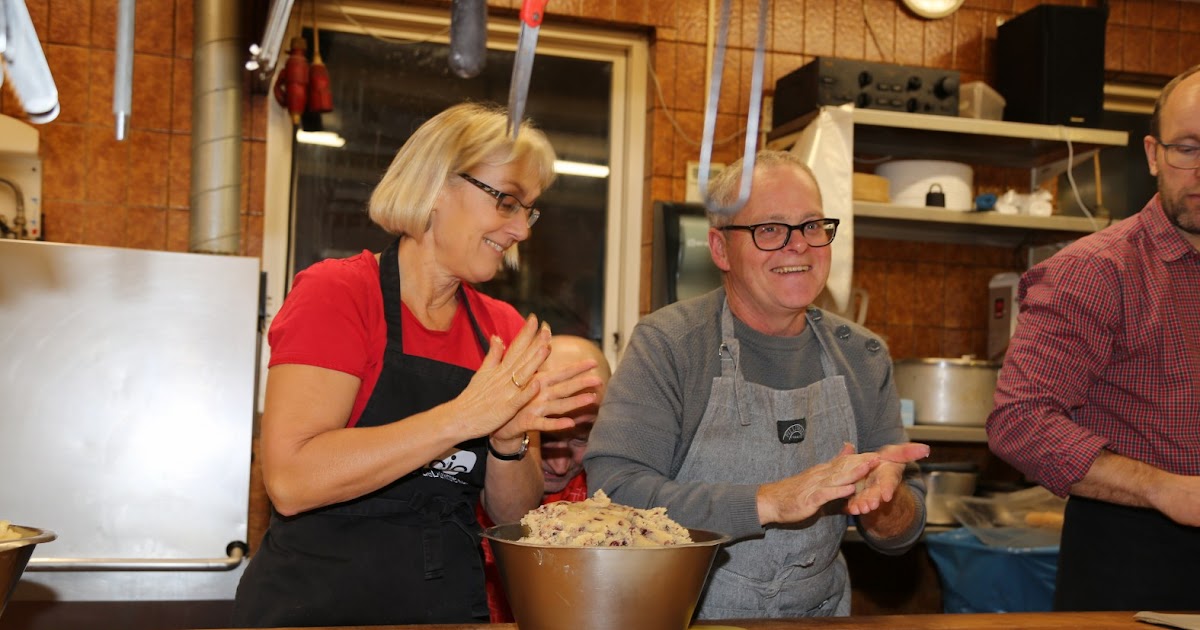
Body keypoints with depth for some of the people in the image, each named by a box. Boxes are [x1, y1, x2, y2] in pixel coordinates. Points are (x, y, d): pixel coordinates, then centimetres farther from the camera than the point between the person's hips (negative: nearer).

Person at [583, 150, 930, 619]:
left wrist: (884, 500, -14)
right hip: (687, 615, -4)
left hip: (820, 614, 4)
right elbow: (614, 492, -18)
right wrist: (769, 501, -24)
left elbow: (902, 533, 8)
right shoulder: (667, 344, -7)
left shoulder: (863, 356, 6)